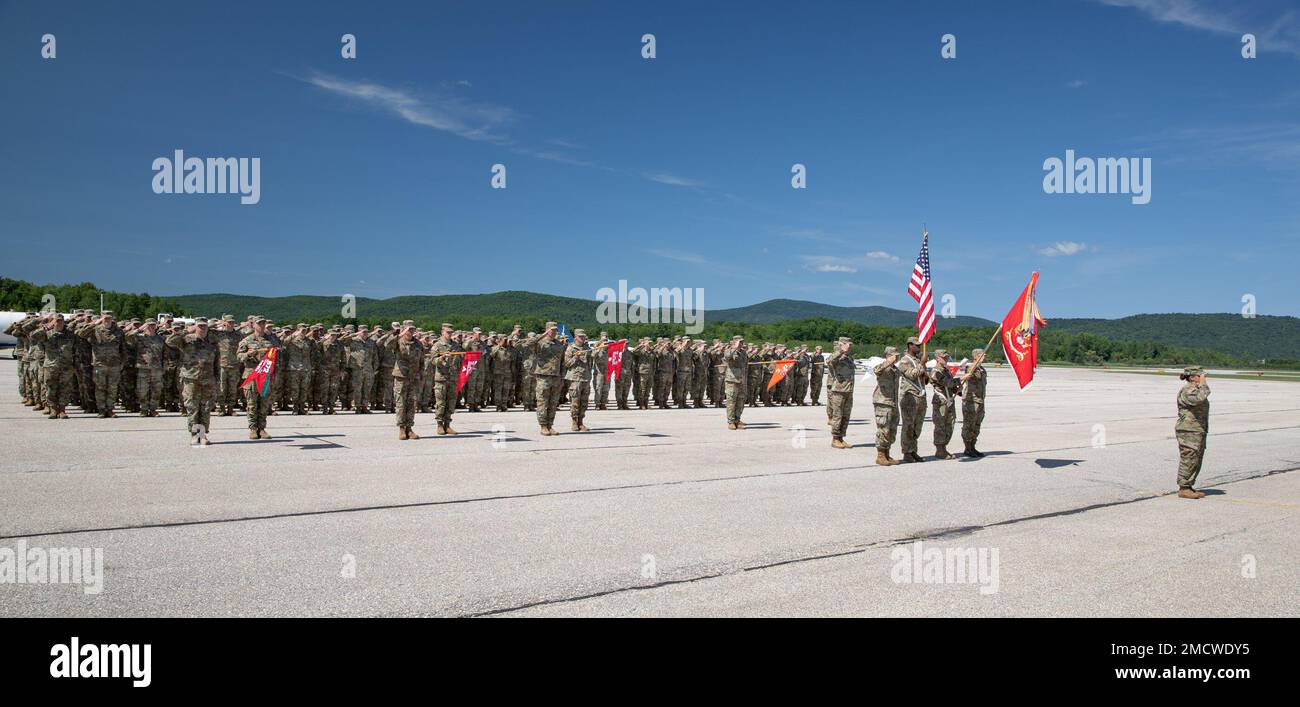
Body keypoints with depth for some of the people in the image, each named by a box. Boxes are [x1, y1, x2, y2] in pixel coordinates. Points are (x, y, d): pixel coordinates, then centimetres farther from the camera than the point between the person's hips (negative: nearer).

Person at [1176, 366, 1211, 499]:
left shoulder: (1196, 389, 18)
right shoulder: (1186, 391, -14)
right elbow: (1199, 399, -33)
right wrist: (1203, 384, -18)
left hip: (1198, 432, 10)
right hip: (1188, 431, -10)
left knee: (1196, 461, 12)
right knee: (1188, 460, -9)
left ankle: (1189, 487, 18)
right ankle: (1183, 489, -5)